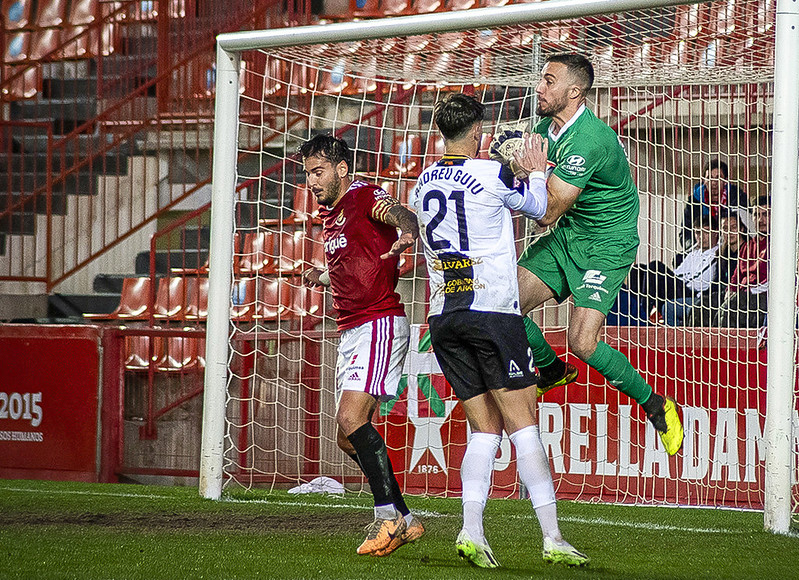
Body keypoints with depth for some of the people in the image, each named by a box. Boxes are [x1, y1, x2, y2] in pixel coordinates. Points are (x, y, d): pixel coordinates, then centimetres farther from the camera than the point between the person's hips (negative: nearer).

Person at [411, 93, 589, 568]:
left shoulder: (425, 182, 11)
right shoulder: (491, 175, -7)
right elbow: (538, 207, 10)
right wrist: (536, 171, 28)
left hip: (443, 316, 6)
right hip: (492, 311, -6)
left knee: (485, 429, 8)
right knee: (523, 423, -4)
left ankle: (472, 530, -7)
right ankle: (552, 537, -7)